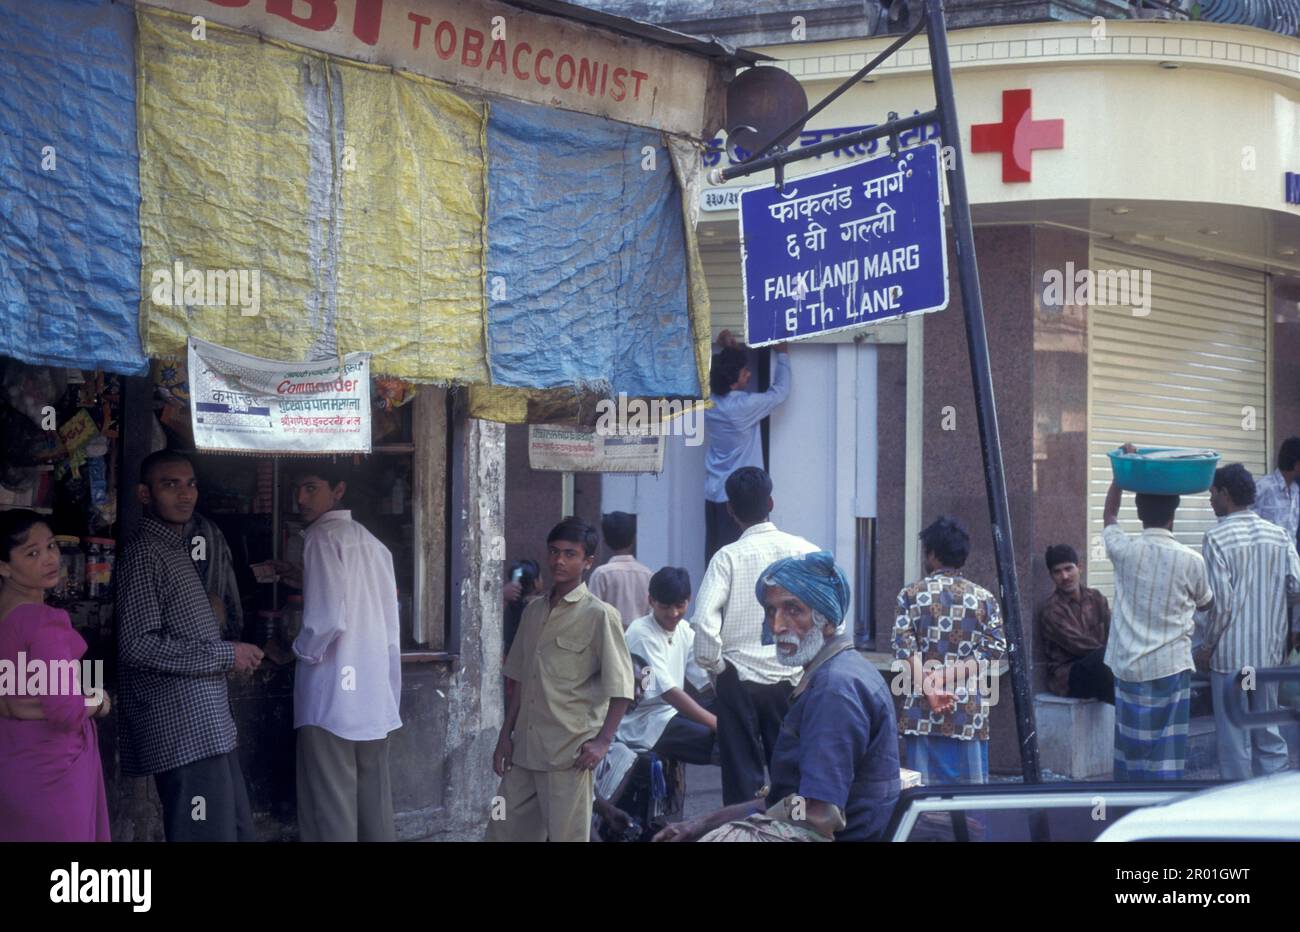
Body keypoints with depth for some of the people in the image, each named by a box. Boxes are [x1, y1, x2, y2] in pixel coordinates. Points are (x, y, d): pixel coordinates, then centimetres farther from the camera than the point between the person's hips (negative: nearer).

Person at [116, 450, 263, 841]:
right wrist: (225, 655, -13)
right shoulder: (144, 555, -11)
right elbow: (138, 644, -20)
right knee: (209, 836, -10)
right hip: (183, 732, -10)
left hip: (212, 726, 10)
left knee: (238, 831, 12)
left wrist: (237, 654, 13)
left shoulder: (177, 549, 21)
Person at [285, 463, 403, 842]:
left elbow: (327, 620, -19)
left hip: (332, 697, -7)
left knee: (331, 812, -6)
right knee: (375, 812, 8)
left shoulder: (323, 537, -7)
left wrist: (302, 651, -1)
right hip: (377, 699, 7)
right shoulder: (373, 543, 15)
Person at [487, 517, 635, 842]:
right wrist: (505, 735, 14)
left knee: (567, 837, -4)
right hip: (526, 751, 7)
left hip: (569, 754, -7)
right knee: (503, 832, 7)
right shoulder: (535, 612, 14)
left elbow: (621, 687, -8)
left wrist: (602, 741, -15)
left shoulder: (599, 615, -7)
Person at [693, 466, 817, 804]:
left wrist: (713, 666, -2)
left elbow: (704, 621, -17)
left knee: (743, 776, 4)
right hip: (793, 679, 2)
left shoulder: (728, 557, -7)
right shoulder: (806, 552, -1)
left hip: (739, 679, -2)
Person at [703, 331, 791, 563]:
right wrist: (783, 354, 8)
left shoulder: (711, 403, 1)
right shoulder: (745, 406, -18)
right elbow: (781, 391, -4)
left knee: (714, 554, 8)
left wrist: (731, 351, 13)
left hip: (713, 493, 7)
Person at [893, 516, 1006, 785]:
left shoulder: (912, 595, 3)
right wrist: (947, 675, -9)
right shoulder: (984, 598, 6)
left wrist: (929, 688, -14)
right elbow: (994, 649, -5)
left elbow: (904, 651, -8)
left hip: (923, 714, -1)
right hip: (970, 716, 1)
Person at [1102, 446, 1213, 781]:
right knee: (1166, 752, 0)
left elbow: (1109, 515, 19)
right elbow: (1205, 603, 12)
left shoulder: (1125, 551, -5)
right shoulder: (1190, 561, -9)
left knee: (1130, 746, 10)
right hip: (1170, 667, -2)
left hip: (1128, 667, 2)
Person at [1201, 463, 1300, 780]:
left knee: (1234, 740, 2)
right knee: (1269, 733, 14)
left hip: (1231, 655, -5)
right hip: (1269, 651, 5)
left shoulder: (1217, 538, -12)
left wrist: (1207, 645, -3)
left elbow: (1221, 602, -15)